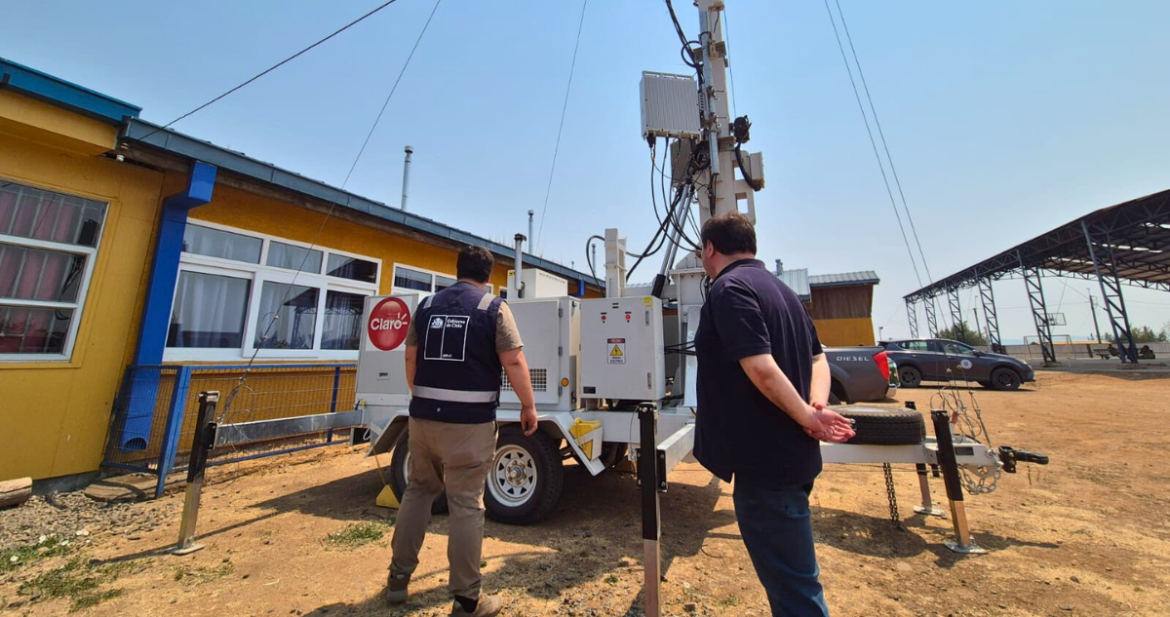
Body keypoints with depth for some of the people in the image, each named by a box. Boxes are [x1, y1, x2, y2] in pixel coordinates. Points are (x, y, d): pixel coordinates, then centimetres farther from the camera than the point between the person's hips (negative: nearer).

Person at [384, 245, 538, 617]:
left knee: (417, 491, 22)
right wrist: (529, 407, -1)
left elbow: (411, 357, 12)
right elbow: (514, 362, -12)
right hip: (470, 422, -5)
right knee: (466, 504, 3)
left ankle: (398, 578, 34)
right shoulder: (493, 308, -6)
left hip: (423, 417, 5)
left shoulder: (427, 305, 8)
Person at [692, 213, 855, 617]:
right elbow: (817, 357, 16)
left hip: (764, 461, -10)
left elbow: (761, 368, -26)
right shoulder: (779, 288, 14)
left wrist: (808, 417, -13)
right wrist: (817, 405, 0)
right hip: (790, 455, 10)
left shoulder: (729, 288, -15)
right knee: (791, 575, 25)